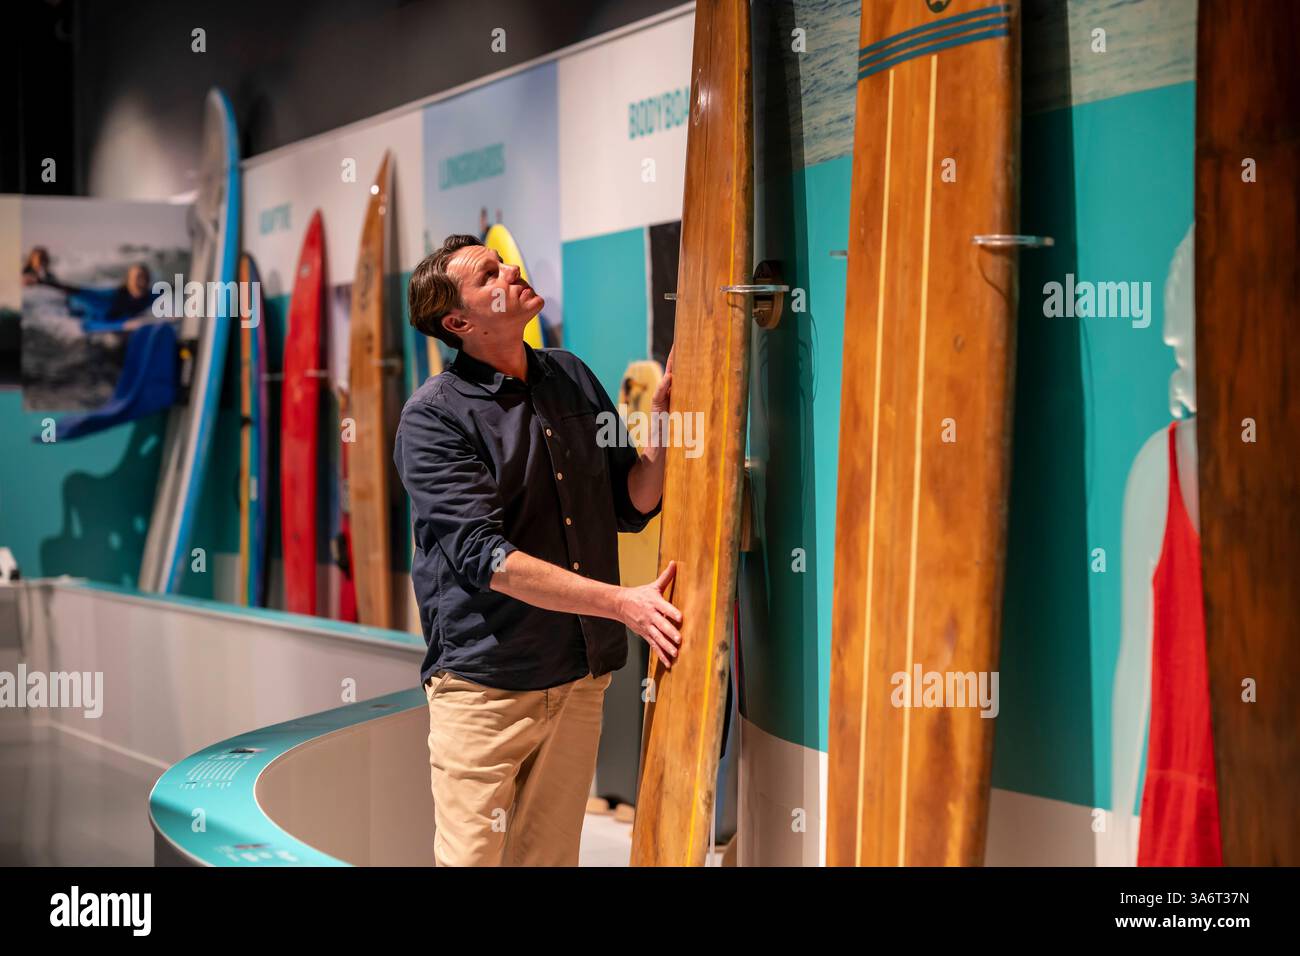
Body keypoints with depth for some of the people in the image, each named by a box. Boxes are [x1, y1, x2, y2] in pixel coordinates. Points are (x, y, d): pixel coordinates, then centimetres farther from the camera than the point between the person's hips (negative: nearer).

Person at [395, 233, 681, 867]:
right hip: (486, 684, -5)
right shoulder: (432, 416, -10)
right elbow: (486, 558, -19)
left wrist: (664, 424, -6)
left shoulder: (571, 376, 9)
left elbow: (631, 506, 12)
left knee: (551, 857, 14)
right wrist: (623, 602, -23)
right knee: (470, 857, -1)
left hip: (581, 676, 5)